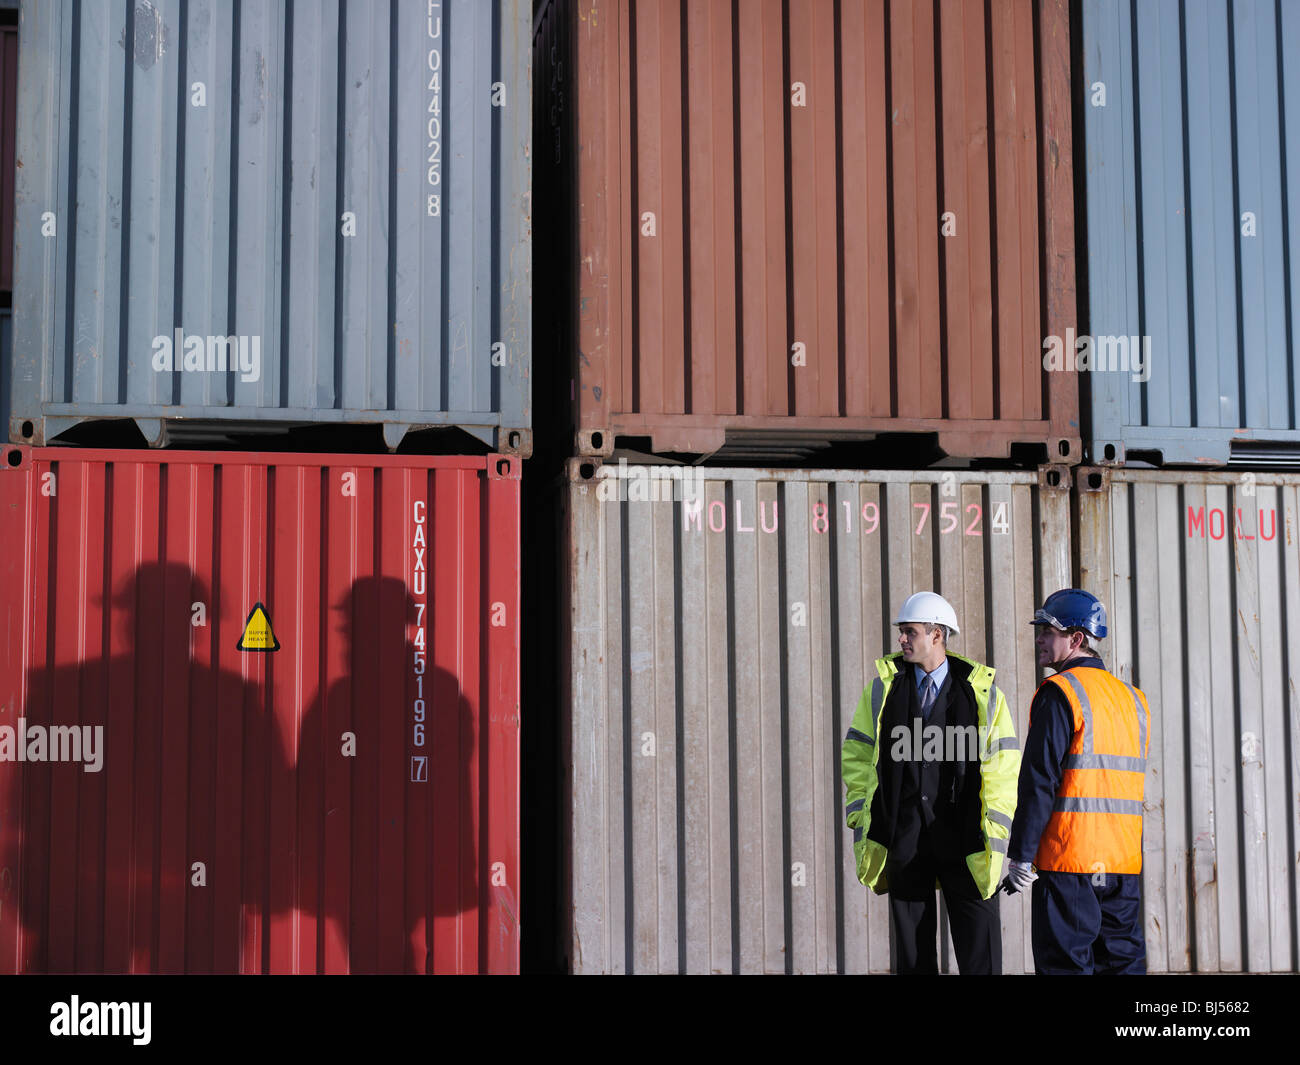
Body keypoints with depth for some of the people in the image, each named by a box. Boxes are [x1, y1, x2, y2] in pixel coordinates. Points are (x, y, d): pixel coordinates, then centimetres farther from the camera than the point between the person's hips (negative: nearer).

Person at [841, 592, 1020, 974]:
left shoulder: (981, 690, 1)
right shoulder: (885, 684, 6)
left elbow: (1003, 765, 1)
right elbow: (857, 754, 10)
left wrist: (994, 831, -5)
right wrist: (859, 814, 2)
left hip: (963, 838, -2)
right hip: (903, 839, 2)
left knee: (980, 955, 0)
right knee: (912, 952, 9)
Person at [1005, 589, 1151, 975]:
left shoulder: (1059, 693, -9)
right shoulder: (1132, 697, 15)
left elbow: (1039, 781, -14)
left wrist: (1021, 856, -11)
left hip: (1068, 858, -7)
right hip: (1124, 863, 7)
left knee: (1066, 962, -2)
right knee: (1123, 959, 11)